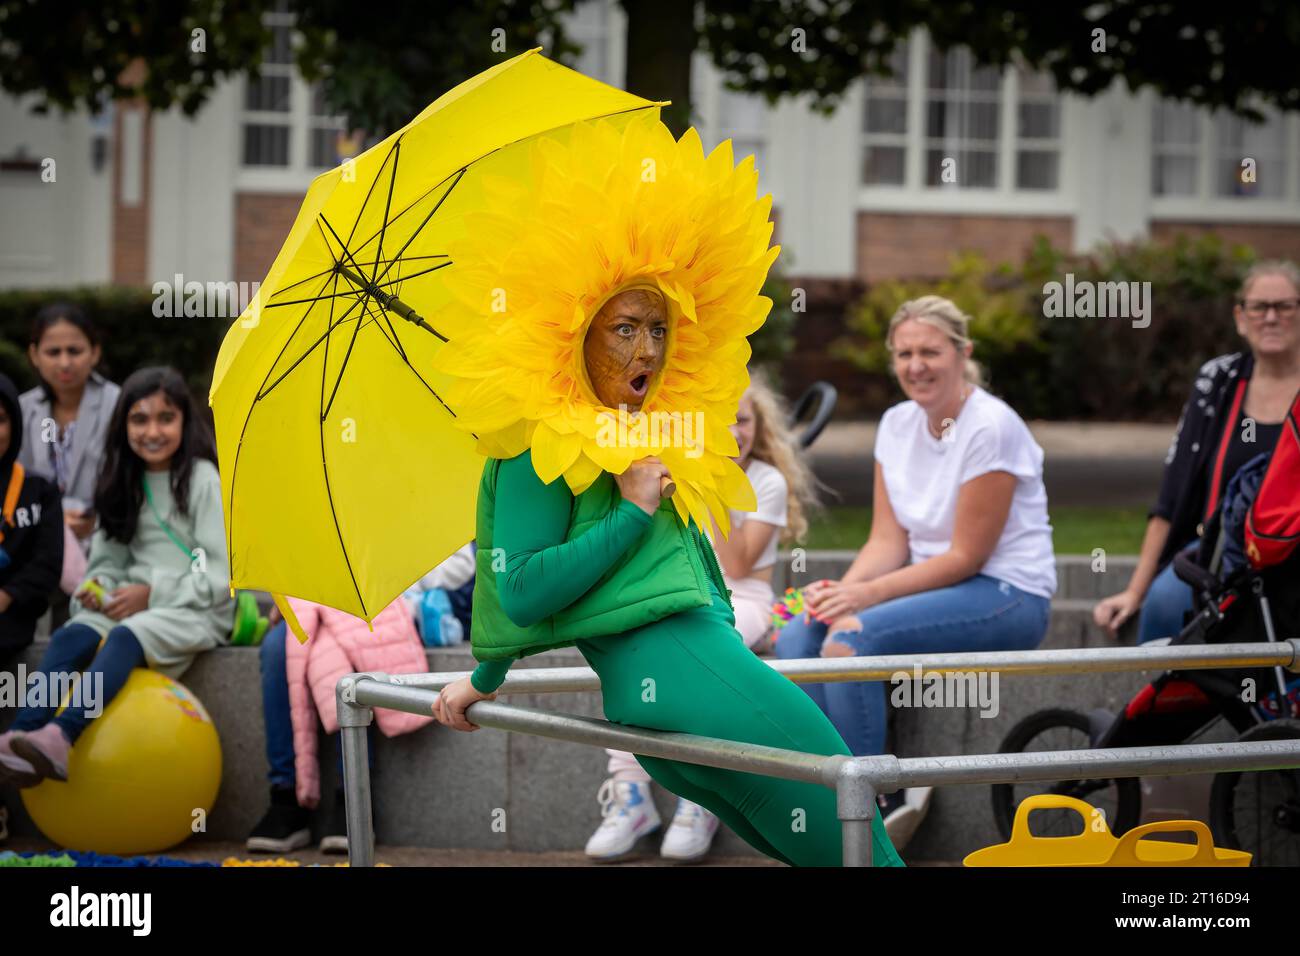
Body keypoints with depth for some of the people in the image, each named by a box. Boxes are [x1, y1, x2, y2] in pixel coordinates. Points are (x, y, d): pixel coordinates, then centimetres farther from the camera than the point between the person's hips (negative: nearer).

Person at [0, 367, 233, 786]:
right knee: (69, 637, -25)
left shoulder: (202, 480, -3)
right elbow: (112, 560, 16)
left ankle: (61, 738, -55)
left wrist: (152, 593, -15)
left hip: (197, 610, -6)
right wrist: (99, 588, -7)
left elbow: (221, 578, -8)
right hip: (136, 605, 6)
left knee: (125, 637, -36)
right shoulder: (127, 483, 16)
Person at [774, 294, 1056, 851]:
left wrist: (868, 595, -23)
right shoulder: (898, 424, 7)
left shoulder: (991, 427, -16)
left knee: (852, 639, -29)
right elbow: (889, 540, 5)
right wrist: (845, 589, -16)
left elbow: (966, 556, -17)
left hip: (1006, 596, -8)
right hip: (929, 585, 8)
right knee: (798, 637, -14)